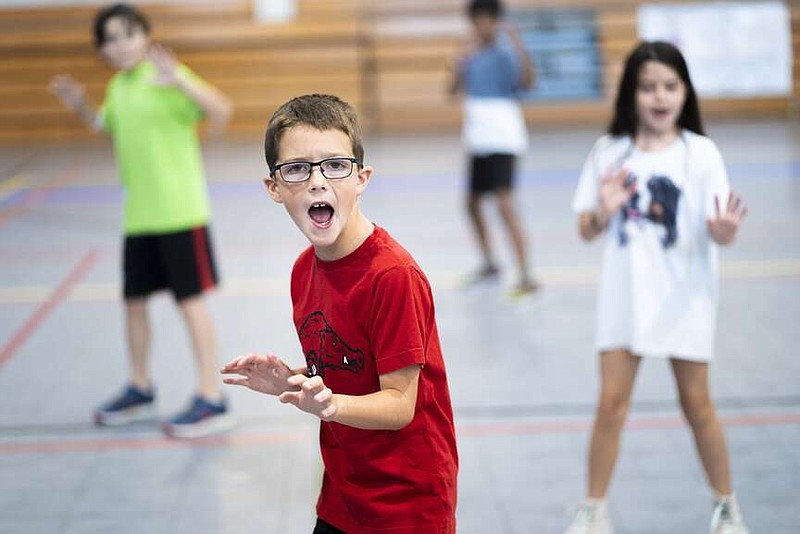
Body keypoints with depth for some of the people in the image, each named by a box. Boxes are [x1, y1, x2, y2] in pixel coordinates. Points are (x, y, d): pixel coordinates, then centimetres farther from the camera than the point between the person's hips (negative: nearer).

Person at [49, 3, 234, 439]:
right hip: (139, 214, 8)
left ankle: (212, 400, 3)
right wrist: (81, 106, 12)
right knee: (134, 300, 15)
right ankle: (139, 390, 31)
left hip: (179, 210, -8)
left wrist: (180, 79, -36)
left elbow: (221, 113, -24)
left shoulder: (165, 77, -13)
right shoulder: (117, 86, 10)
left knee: (190, 300, -3)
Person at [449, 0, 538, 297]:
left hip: (502, 141, -8)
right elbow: (454, 89, 11)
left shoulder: (504, 52, -10)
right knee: (472, 203, 17)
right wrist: (461, 69, -8)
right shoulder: (474, 56, 10)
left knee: (504, 205, -17)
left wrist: (517, 43, -35)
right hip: (477, 141, 8)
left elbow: (527, 81, -26)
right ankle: (489, 264, 37)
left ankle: (526, 277, -16)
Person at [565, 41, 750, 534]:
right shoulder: (609, 152, -2)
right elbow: (587, 230, 4)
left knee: (697, 404, 7)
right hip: (624, 296, 2)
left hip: (685, 299, -1)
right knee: (612, 401, 0)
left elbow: (720, 234, -12)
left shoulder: (701, 153, -8)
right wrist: (604, 212, -18)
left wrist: (725, 229, -35)